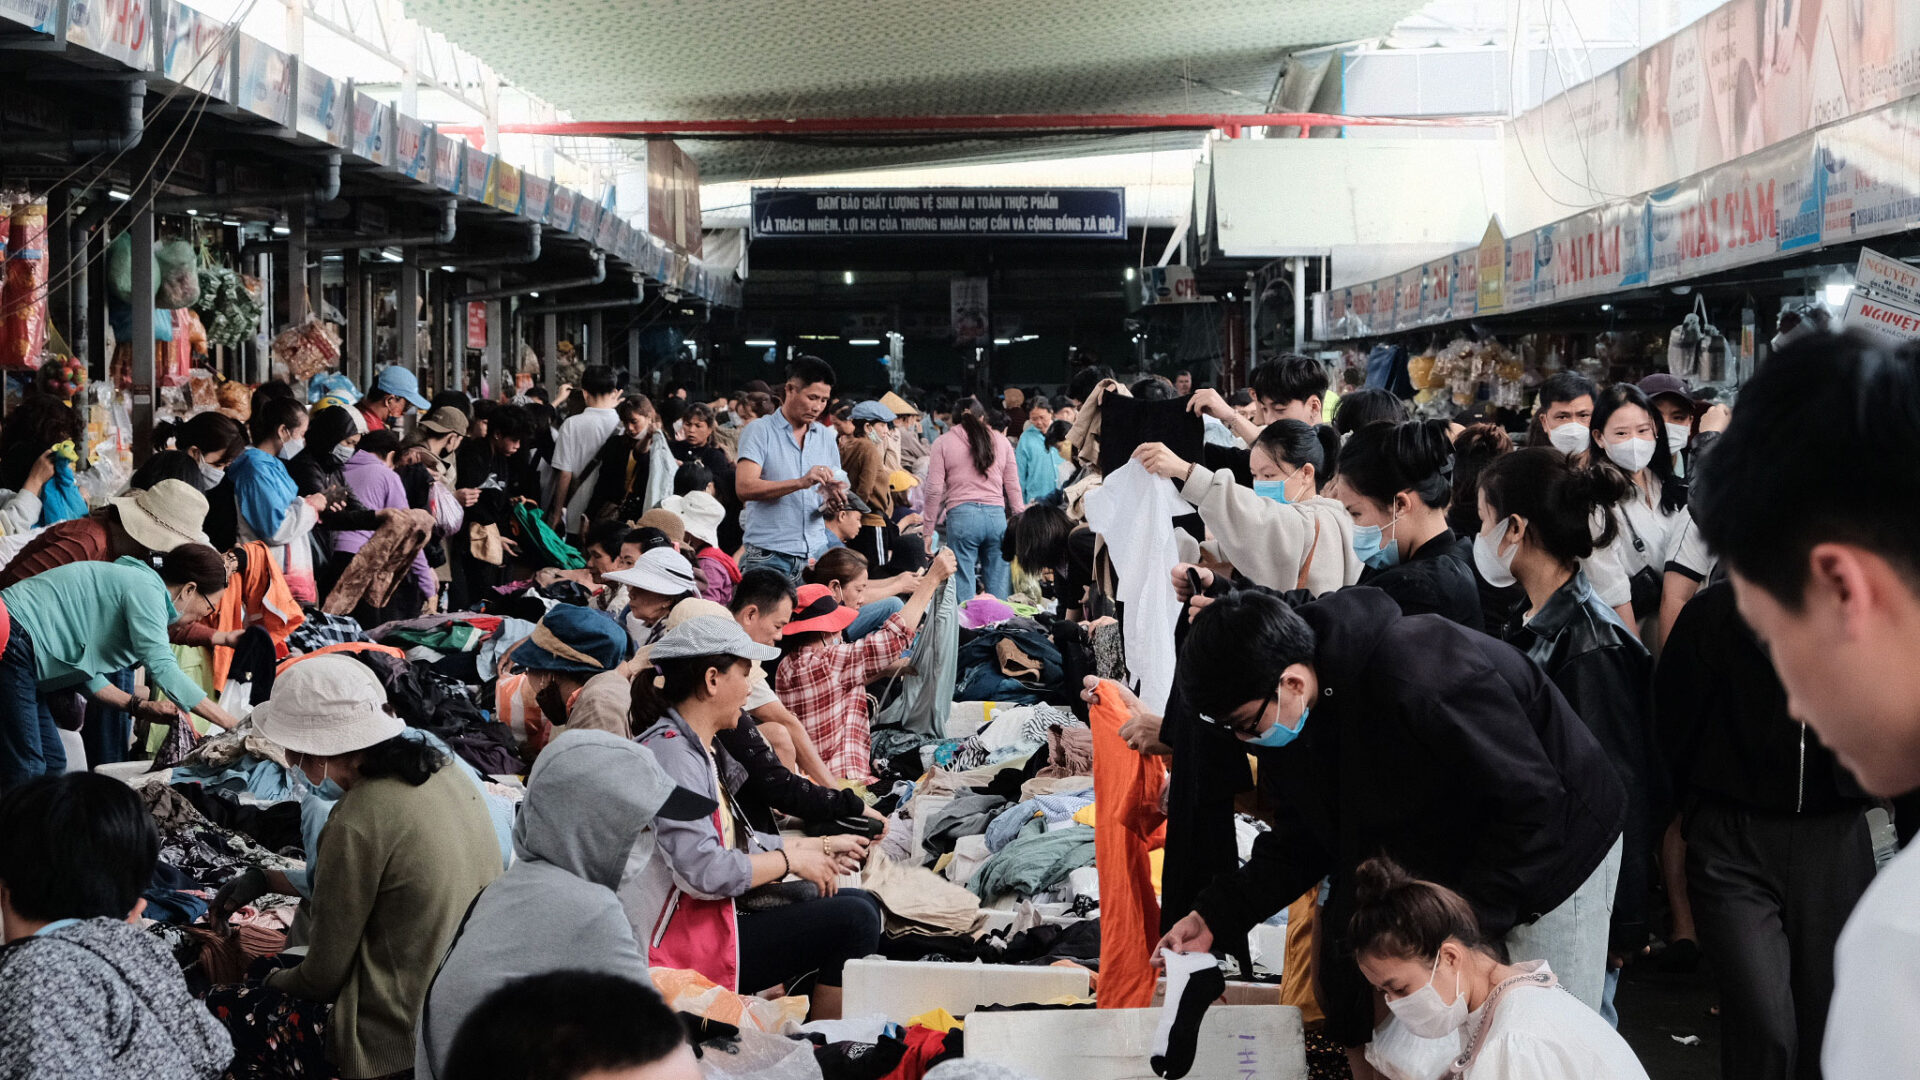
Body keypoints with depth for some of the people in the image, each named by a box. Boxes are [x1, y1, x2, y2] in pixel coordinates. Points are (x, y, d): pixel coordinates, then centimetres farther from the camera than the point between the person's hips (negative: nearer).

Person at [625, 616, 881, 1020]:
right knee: (852, 920, -15)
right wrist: (791, 859, -13)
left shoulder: (695, 748, 14)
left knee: (860, 904, 11)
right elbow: (704, 872, -27)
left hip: (709, 915, 11)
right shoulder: (671, 752, -18)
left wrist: (817, 847, 18)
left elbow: (738, 843, 19)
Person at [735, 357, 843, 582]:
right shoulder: (760, 431, -2)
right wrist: (800, 483, -23)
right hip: (769, 555, -5)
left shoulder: (826, 437, 15)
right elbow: (744, 488, -14)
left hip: (815, 552, 5)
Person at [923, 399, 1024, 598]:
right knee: (999, 589, 5)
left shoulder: (943, 443, 8)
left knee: (964, 589, -2)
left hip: (961, 515, -2)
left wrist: (928, 529, 5)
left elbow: (934, 490, 2)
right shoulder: (1001, 441, 16)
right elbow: (1013, 487, 16)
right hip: (996, 514, 2)